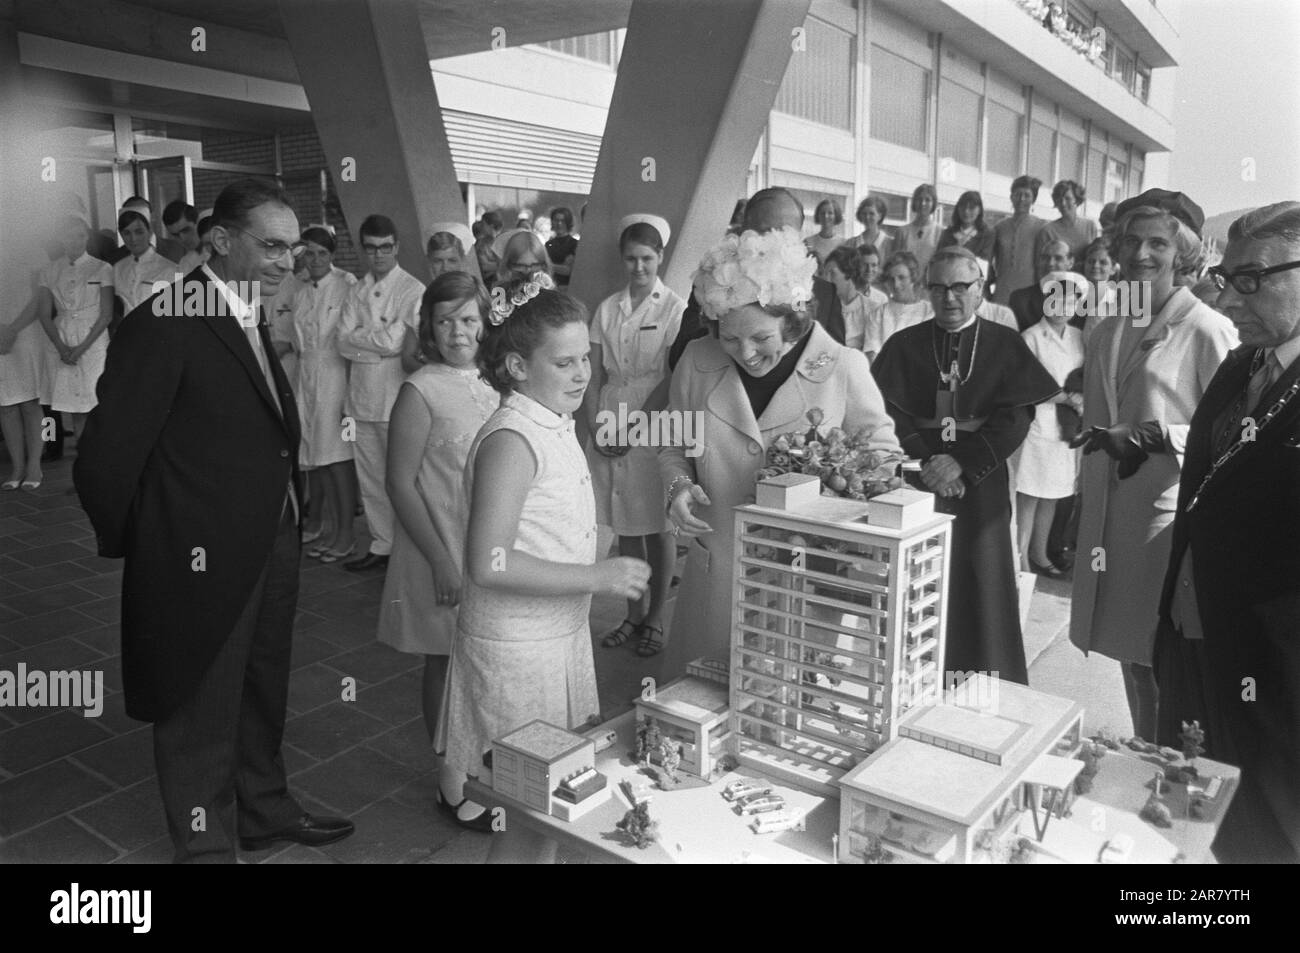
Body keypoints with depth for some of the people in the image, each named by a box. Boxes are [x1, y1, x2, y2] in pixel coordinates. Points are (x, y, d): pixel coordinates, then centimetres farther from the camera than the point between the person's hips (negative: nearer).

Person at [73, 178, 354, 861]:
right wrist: (129, 543, -5)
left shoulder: (251, 321, 8)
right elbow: (106, 455, -17)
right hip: (204, 558, -8)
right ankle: (206, 842, 31)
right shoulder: (164, 325, -19)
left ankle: (265, 810, 44)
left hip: (272, 545, 8)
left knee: (263, 693, 23)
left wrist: (289, 526, 8)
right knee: (202, 710, 11)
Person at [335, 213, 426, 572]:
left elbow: (395, 340, -16)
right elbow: (344, 342, 3)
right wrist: (379, 342, -10)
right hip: (362, 395, 6)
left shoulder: (412, 290, -7)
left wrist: (359, 336, -3)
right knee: (370, 478, 12)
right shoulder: (359, 291, 12)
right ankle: (381, 545, 25)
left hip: (396, 398, -6)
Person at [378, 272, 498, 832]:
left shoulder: (492, 384, 4)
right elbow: (401, 483, -14)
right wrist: (441, 561, -17)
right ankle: (453, 785, 25)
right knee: (446, 661, 9)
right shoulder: (421, 392, -13)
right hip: (443, 548, -5)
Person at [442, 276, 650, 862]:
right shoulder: (510, 440, -21)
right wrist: (598, 577, -24)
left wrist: (607, 573, 10)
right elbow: (488, 564, -27)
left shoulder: (553, 427, 8)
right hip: (516, 652, -9)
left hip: (560, 635, 9)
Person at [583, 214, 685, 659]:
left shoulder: (674, 308, -4)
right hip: (609, 426, 4)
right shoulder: (608, 308, 8)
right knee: (624, 527, 11)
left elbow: (670, 380, -8)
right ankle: (634, 614, 24)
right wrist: (596, 426, -5)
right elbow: (593, 375, 7)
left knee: (657, 528, 4)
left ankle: (656, 619, 18)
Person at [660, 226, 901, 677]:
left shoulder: (844, 367, -8)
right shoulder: (697, 361, -1)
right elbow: (674, 446, 13)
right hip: (715, 573, 2)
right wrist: (679, 484, -7)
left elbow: (881, 451, 2)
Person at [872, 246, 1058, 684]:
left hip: (981, 484, 0)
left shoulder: (1007, 345, 5)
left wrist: (962, 462, -15)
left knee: (979, 584, 2)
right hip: (916, 482, 0)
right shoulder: (903, 345, 6)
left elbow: (1015, 417, -4)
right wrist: (923, 462, -15)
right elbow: (891, 413, -2)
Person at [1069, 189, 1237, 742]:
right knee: (1132, 659, 16)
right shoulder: (1107, 333, 12)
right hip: (1110, 517, 6)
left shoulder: (1208, 331, -8)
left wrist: (1157, 437, -21)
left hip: (1172, 515, -6)